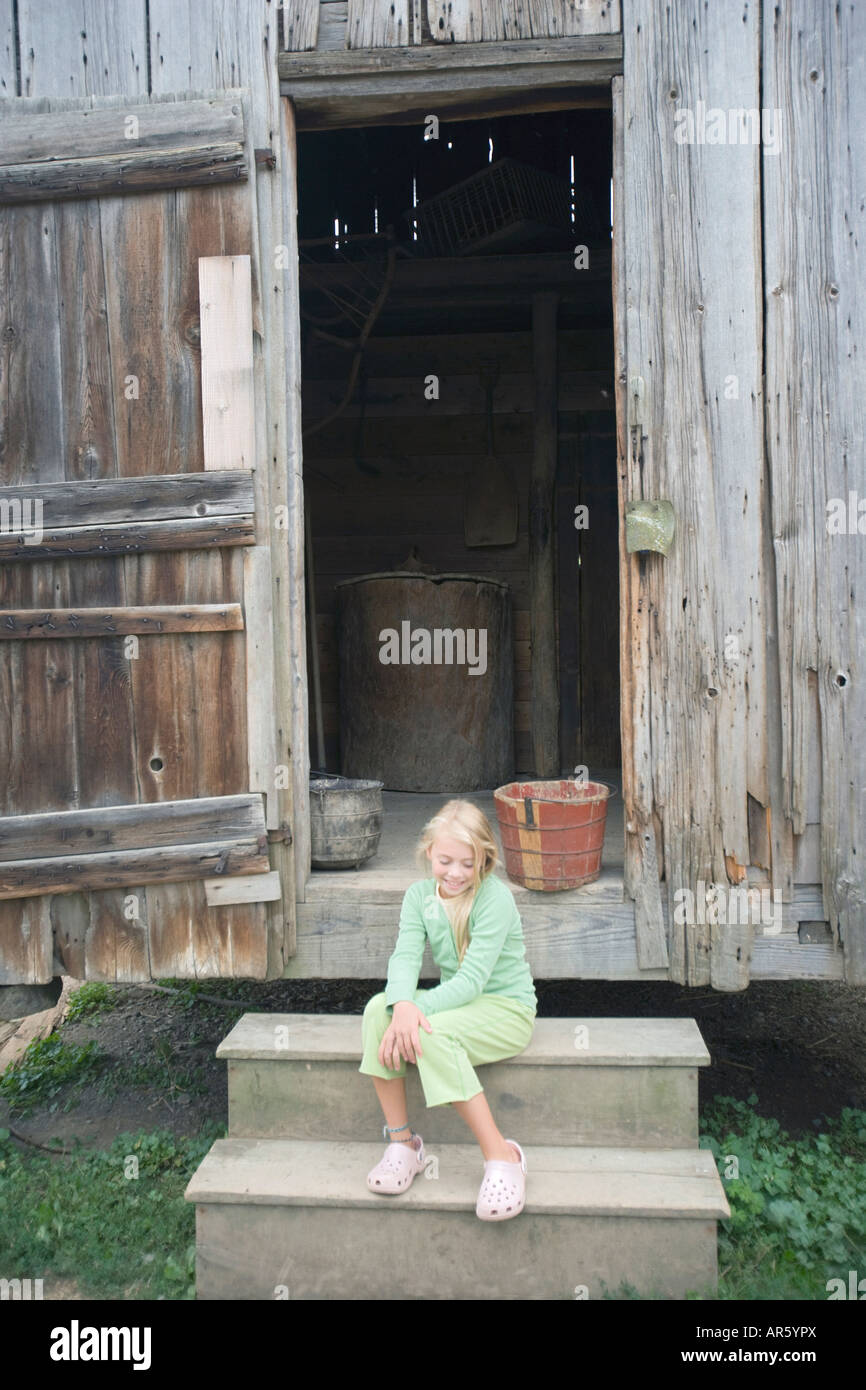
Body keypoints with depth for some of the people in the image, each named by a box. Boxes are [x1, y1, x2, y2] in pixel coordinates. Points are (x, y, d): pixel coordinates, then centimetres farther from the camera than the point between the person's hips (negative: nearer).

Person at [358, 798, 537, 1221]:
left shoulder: (495, 897, -17)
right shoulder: (419, 895, 0)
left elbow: (472, 979, -24)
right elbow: (404, 956, -14)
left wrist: (417, 1010, -35)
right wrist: (403, 1005, -35)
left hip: (506, 1008, -5)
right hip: (455, 1002, 6)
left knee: (431, 1032, -34)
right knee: (378, 1008, -22)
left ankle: (501, 1156, -22)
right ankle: (401, 1141, -11)